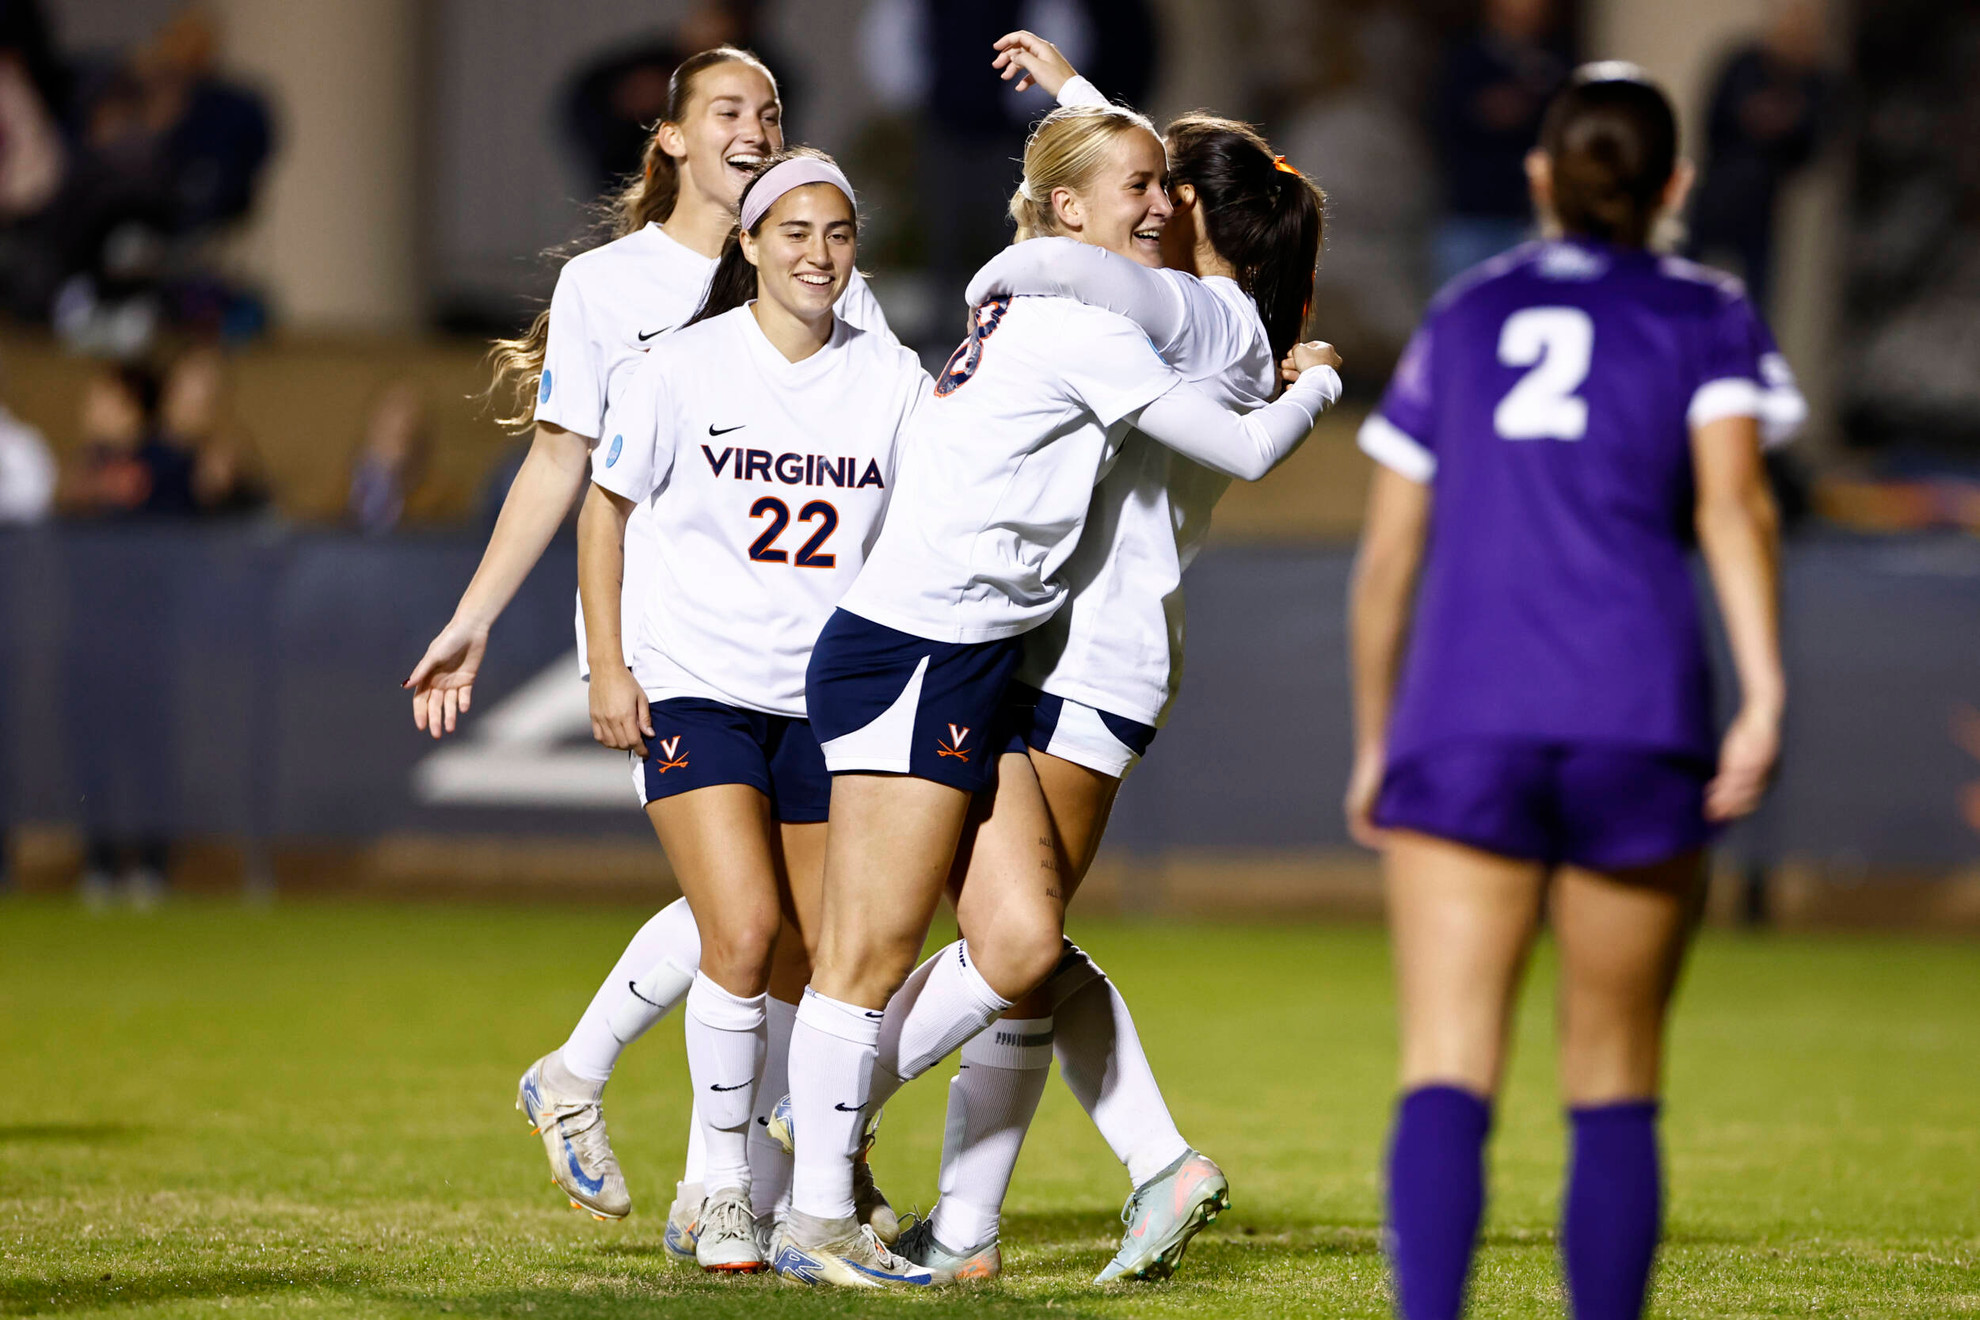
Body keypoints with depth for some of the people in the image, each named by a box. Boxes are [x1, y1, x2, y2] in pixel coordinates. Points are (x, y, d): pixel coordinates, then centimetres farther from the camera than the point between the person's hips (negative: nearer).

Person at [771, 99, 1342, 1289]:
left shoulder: (1027, 307, 16)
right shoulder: (1086, 330, -12)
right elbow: (1249, 450, -6)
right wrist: (1319, 383, 13)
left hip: (970, 672, 10)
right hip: (908, 658, -10)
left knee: (1026, 943, 1)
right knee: (873, 953, -5)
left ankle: (828, 1119, 15)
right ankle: (815, 1221, 0)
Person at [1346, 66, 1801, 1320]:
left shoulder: (1464, 318, 19)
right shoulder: (1706, 314, 12)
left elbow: (1388, 557, 19)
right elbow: (1732, 497, -6)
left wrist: (1374, 743, 29)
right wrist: (1765, 693, -14)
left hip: (1462, 721, 1)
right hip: (1639, 725, -1)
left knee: (1447, 1077, -10)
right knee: (1615, 1089, 11)